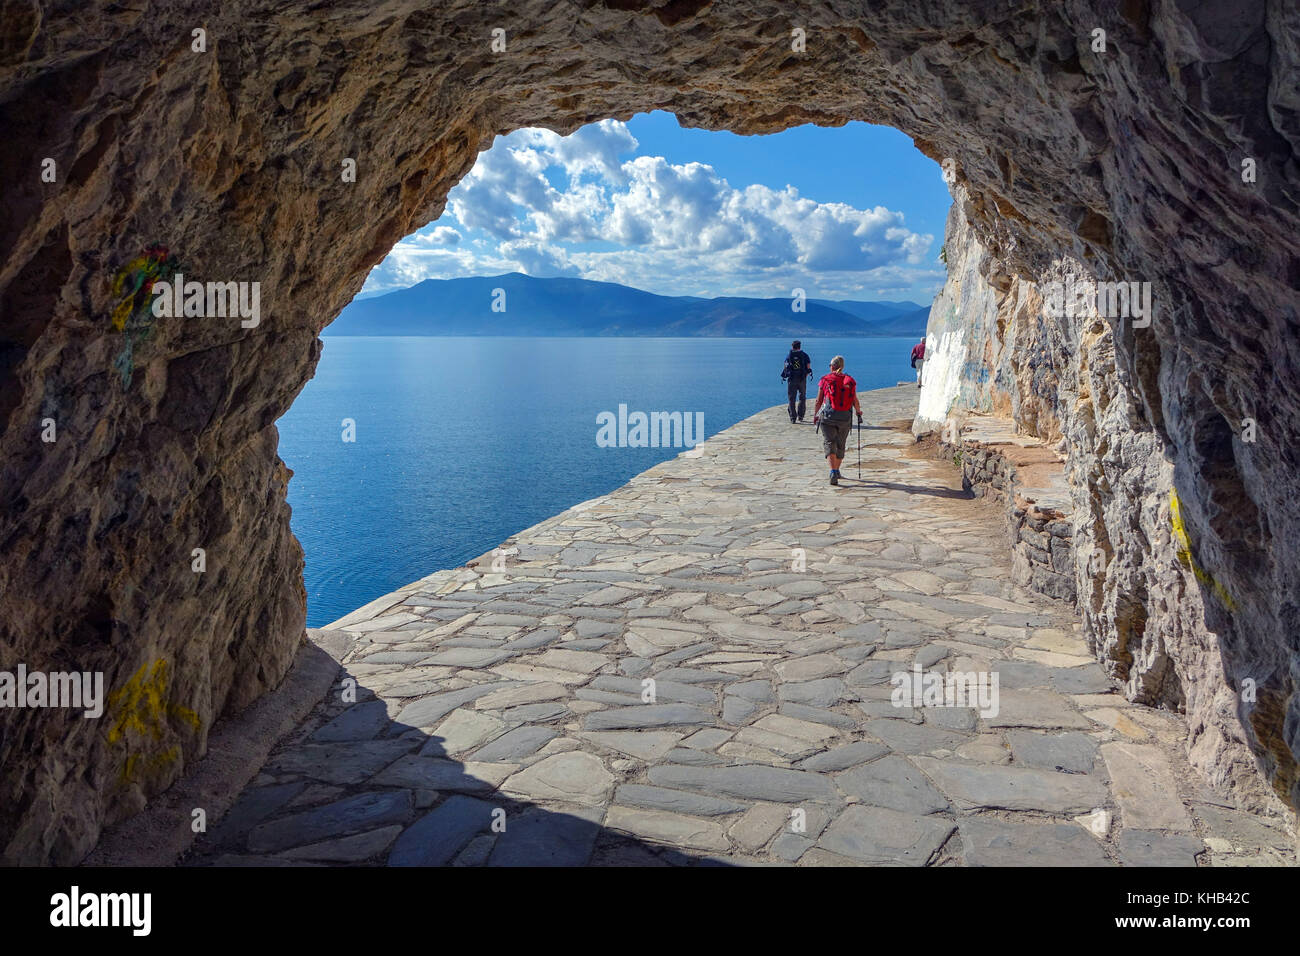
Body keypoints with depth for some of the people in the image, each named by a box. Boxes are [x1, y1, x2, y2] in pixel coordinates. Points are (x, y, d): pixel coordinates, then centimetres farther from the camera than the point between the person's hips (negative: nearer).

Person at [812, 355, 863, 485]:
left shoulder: (825, 380, 1)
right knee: (840, 445, 18)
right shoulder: (850, 381, 6)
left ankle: (833, 472, -23)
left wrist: (815, 415, 17)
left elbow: (818, 401, 2)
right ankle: (837, 471, 32)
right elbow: (855, 402, 5)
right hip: (845, 418, 3)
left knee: (829, 444, -5)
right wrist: (859, 412, 24)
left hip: (828, 417, -3)